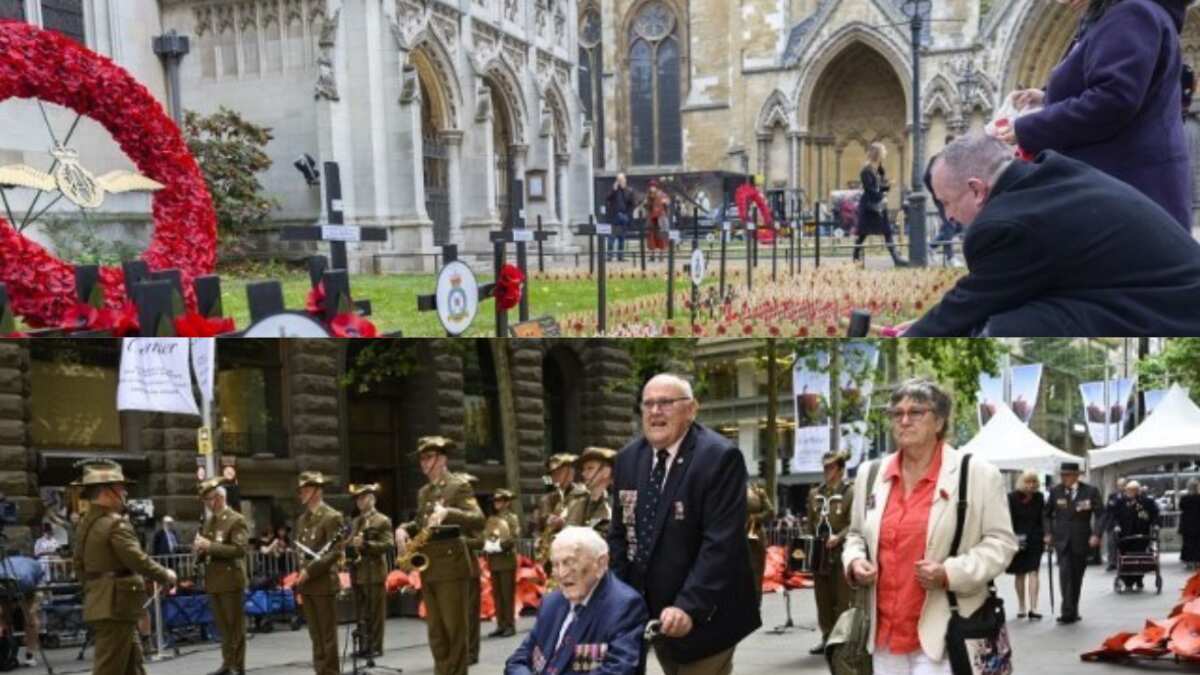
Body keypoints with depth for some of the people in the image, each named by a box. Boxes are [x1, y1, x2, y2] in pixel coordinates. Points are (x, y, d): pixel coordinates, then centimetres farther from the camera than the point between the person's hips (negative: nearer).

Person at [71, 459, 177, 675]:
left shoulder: (85, 523, 11)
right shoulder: (116, 524, -18)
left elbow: (79, 566, 17)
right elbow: (139, 561, -19)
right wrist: (166, 576, -3)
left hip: (99, 605, 10)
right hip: (116, 607, -10)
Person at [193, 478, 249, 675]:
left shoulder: (237, 520, -8)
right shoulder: (208, 521, 16)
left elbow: (239, 549, -19)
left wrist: (210, 546, -22)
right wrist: (199, 550, -1)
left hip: (231, 581, -7)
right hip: (213, 581, 7)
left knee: (235, 626, -2)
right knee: (223, 626, 12)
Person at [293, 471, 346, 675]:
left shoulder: (332, 517, -8)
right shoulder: (302, 519, 16)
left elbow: (335, 552, -15)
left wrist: (309, 571, -18)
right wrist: (300, 576, 7)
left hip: (324, 583, -7)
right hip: (305, 584, 7)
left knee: (328, 635, -2)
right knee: (315, 635, 9)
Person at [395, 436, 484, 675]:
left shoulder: (458, 486, -6)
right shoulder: (423, 491, 16)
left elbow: (479, 521, -18)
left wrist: (448, 513, -34)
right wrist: (403, 530, 3)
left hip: (451, 564, -7)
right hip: (428, 567, 7)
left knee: (455, 629, -3)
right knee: (436, 631, 10)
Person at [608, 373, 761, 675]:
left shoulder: (720, 457, -16)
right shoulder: (628, 458, 5)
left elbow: (721, 542, -23)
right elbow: (619, 533, 11)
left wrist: (689, 606, -30)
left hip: (702, 614, -6)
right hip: (651, 612, 6)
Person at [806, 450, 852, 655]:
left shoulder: (850, 493, -6)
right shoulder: (815, 493, 14)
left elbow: (855, 524, -13)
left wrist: (838, 537, -22)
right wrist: (816, 539, 10)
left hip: (840, 552, -6)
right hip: (820, 552, 6)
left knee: (842, 599, -3)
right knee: (823, 599, 11)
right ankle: (827, 638, 19)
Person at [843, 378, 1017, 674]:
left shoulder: (977, 474, -4)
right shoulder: (871, 474, 11)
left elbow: (1000, 542, -3)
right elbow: (856, 534, 22)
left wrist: (950, 573, -17)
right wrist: (855, 562, 0)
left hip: (943, 632, -5)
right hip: (885, 631, 5)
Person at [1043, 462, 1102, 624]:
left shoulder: (1090, 492, -2)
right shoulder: (1055, 491, 2)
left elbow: (1098, 514, -3)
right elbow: (1047, 514, 13)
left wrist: (1095, 534, -15)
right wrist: (1048, 533, 2)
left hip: (1081, 539, 0)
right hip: (1062, 539, 0)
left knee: (1077, 575, 9)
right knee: (1065, 573, -14)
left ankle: (1073, 611, 22)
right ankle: (1068, 612, -17)